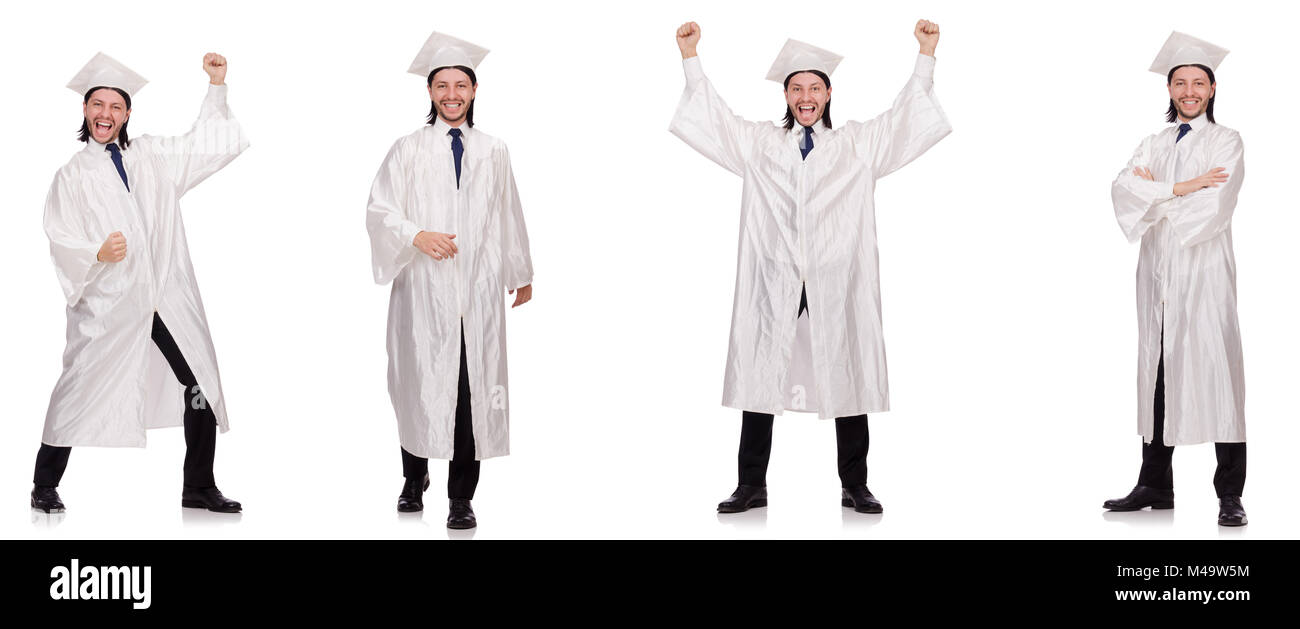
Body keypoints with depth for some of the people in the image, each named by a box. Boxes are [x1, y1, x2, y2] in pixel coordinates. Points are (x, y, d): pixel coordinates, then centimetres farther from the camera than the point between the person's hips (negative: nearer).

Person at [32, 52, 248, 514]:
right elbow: (60, 239, -1)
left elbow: (205, 145, 18)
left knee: (202, 386, -1)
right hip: (108, 302, -3)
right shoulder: (73, 175, 5)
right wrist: (98, 253, -21)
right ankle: (45, 485, 15)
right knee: (81, 390, -3)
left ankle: (198, 487, 11)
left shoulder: (151, 156, 14)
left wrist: (216, 85, 10)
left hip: (169, 297, 3)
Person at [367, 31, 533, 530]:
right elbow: (379, 211, 2)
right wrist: (417, 235, -15)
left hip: (477, 291, 1)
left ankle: (461, 497, 4)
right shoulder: (408, 150, 6)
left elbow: (508, 217, 18)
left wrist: (521, 274, 25)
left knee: (473, 389, -4)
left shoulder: (493, 152, 12)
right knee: (420, 385, 3)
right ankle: (414, 479, 27)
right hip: (423, 288, -1)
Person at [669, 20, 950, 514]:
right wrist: (691, 57, 11)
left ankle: (854, 486, 12)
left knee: (848, 380, 1)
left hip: (838, 285, 0)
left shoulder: (858, 144, 13)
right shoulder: (759, 144, 14)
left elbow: (906, 119, 10)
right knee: (758, 379, 0)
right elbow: (711, 117, 15)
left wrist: (925, 56, 5)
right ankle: (752, 487, 9)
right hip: (772, 284, 1)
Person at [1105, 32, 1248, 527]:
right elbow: (1123, 191, -2)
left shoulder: (1225, 142, 3)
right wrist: (1180, 189, -13)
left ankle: (1230, 494, -3)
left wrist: (1154, 196, -3)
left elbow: (1212, 208, -11)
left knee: (1213, 372, -7)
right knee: (1158, 373, 7)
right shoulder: (1153, 146, 16)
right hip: (1157, 271, 5)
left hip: (1204, 269, -4)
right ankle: (1155, 485, 14)